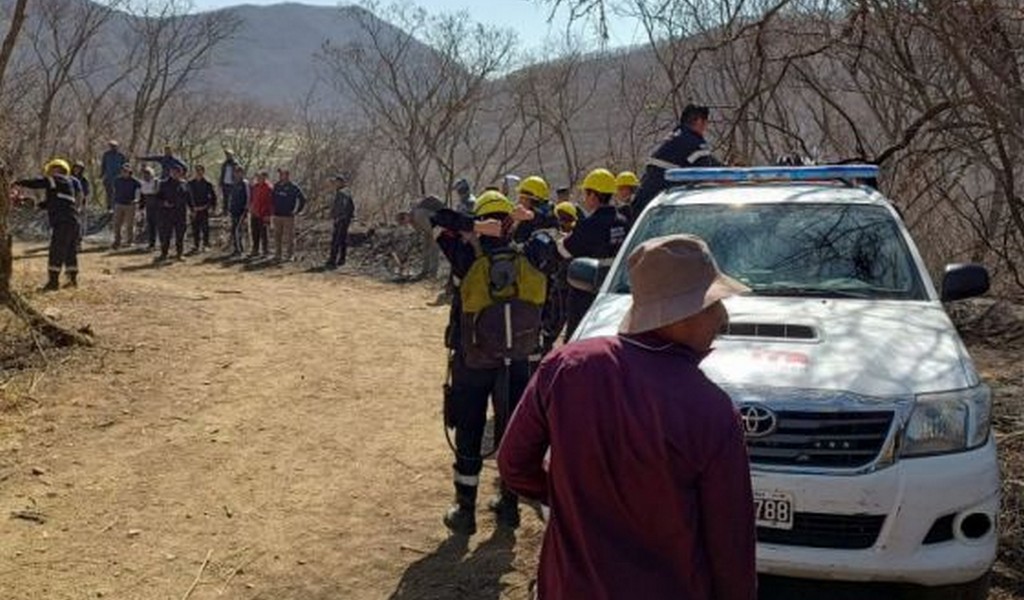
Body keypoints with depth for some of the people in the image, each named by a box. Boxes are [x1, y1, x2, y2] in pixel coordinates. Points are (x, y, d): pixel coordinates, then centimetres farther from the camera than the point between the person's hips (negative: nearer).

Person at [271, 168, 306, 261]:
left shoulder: (293, 188, -7)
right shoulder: (276, 186, 9)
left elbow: (302, 200, -4)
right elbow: (272, 199, 22)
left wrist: (296, 211, -6)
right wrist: (273, 210, 13)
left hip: (288, 216, -5)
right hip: (277, 216, 5)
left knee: (288, 236, -3)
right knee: (277, 236, 9)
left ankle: (288, 255, 3)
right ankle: (277, 254, 17)